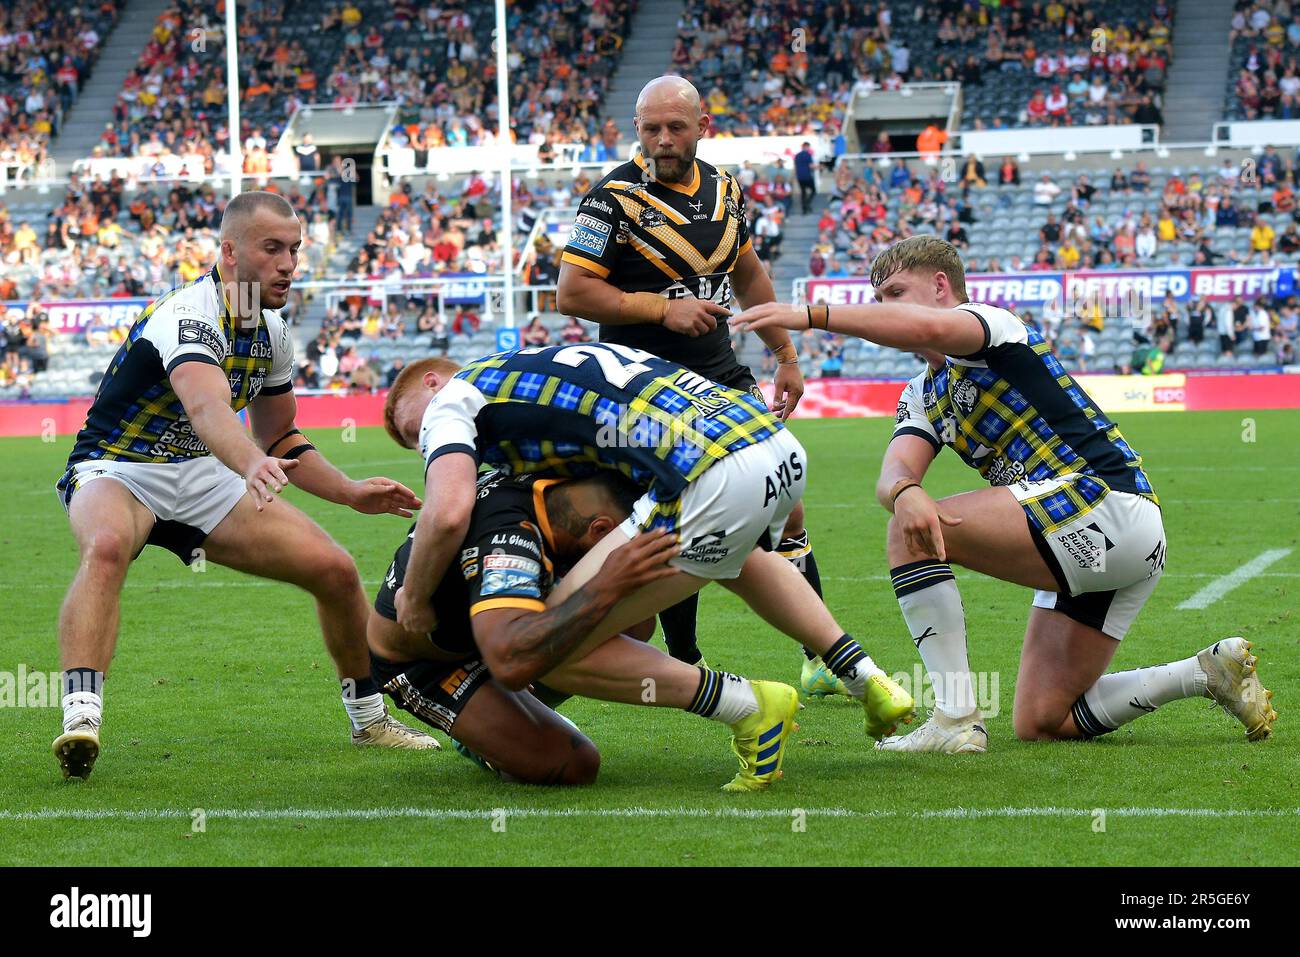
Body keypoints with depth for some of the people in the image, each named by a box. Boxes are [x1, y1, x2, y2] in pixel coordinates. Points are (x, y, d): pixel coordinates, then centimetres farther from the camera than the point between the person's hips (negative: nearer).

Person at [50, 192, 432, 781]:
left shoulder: (271, 332, 2)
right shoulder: (188, 315, -26)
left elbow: (278, 438, 17)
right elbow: (208, 409, -47)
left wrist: (351, 493, 5)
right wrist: (252, 464, -67)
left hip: (201, 477, 8)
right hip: (116, 470, -8)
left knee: (335, 570, -1)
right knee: (107, 547, -42)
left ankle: (369, 718, 22)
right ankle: (80, 718, -53)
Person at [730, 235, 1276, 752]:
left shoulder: (991, 324, -3)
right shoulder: (921, 399, 22)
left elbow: (926, 328, -29)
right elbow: (896, 470, 1)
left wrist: (811, 315, -33)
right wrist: (905, 492, -25)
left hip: (1105, 500, -10)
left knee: (909, 533, -19)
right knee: (1041, 723, 8)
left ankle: (956, 718, -20)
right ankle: (1209, 672, 14)